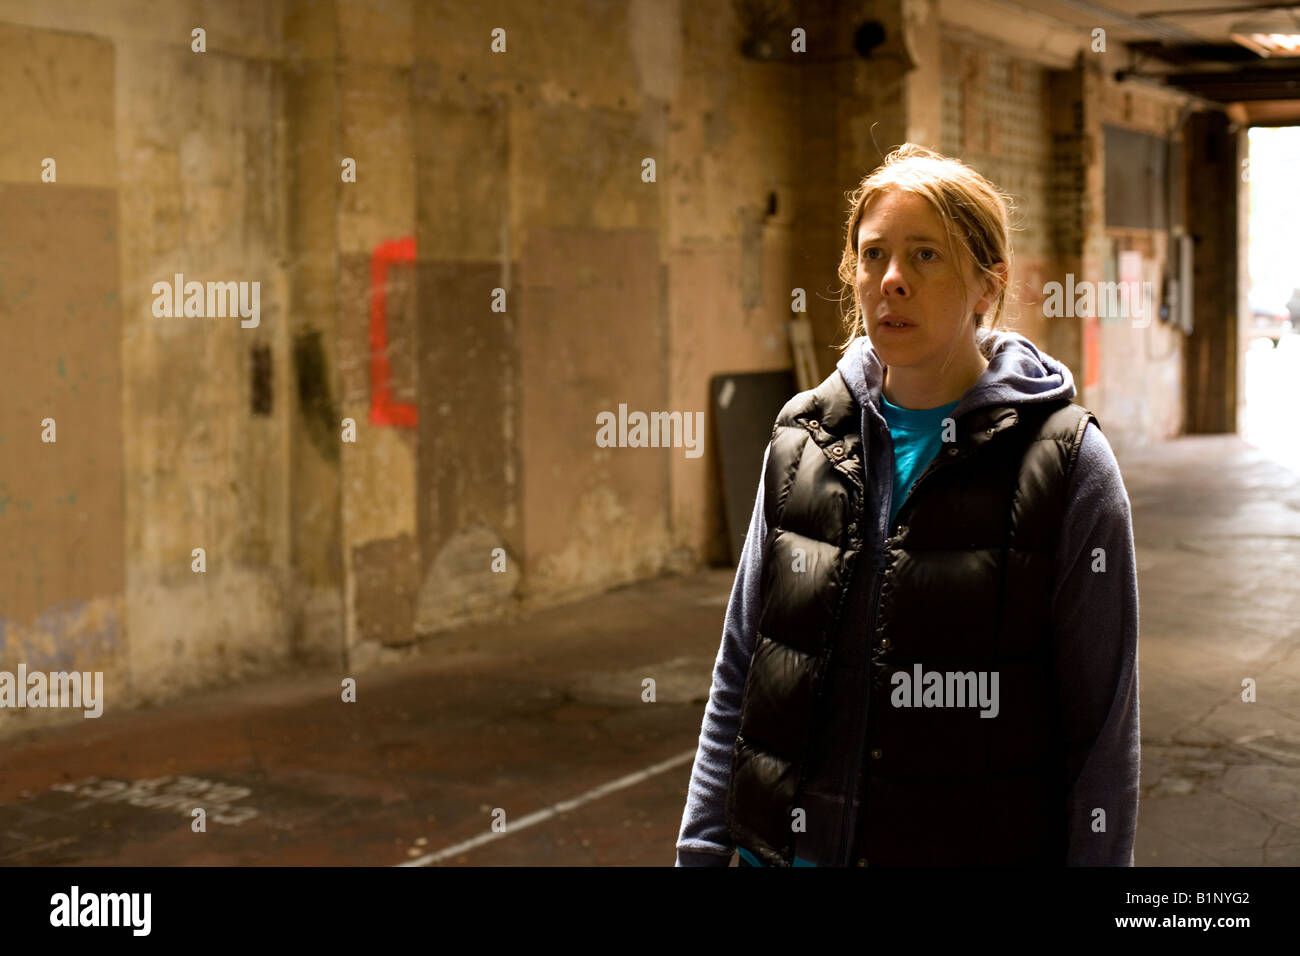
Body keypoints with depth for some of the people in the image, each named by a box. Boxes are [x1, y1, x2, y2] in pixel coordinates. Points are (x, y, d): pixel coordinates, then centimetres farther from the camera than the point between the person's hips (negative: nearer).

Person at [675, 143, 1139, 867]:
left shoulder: (1068, 464, -10)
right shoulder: (804, 442, 1)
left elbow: (1104, 732, -9)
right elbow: (738, 679, 6)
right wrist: (701, 850, 3)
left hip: (981, 846, -3)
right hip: (788, 846, 3)